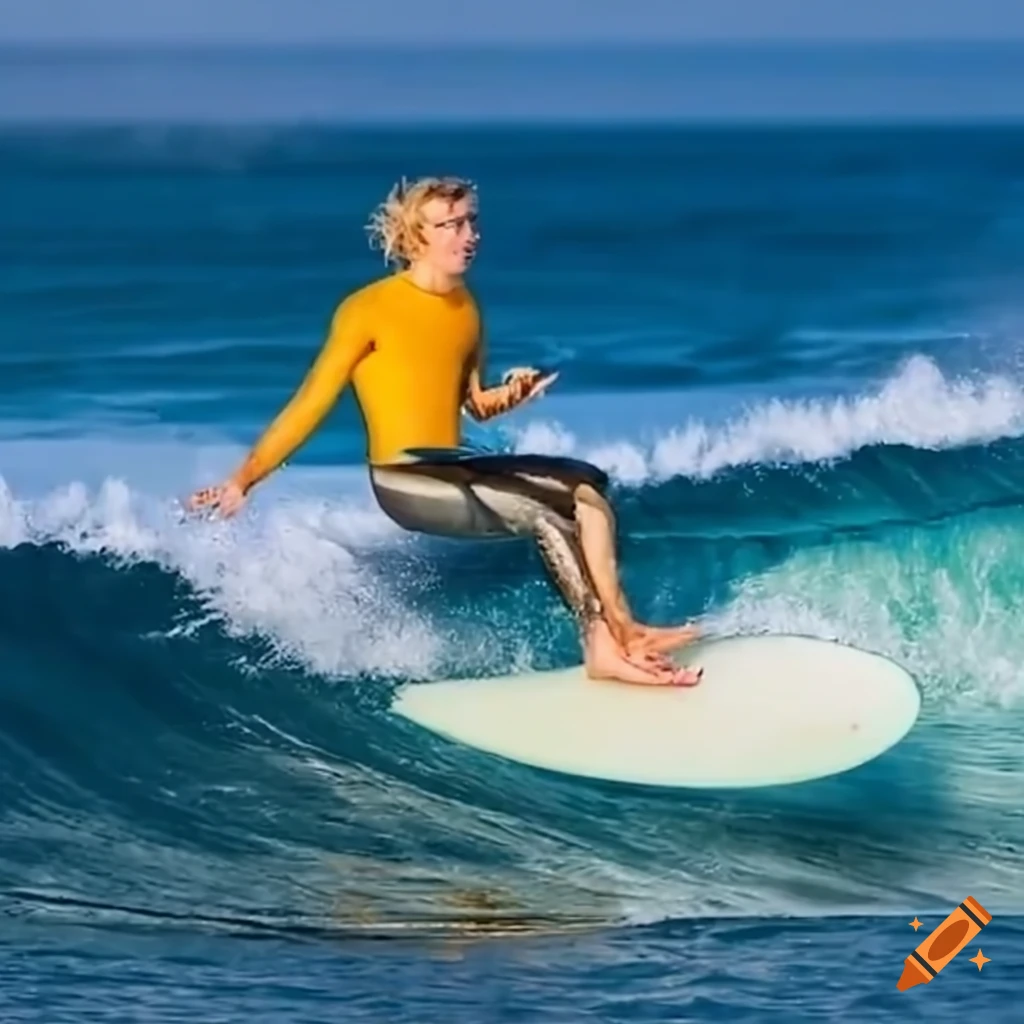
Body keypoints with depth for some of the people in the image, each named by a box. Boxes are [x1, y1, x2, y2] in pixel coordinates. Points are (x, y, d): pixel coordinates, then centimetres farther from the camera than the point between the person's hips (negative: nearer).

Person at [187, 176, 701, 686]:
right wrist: (244, 480, -16)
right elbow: (310, 404, -11)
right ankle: (604, 645, -18)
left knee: (586, 486, -8)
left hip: (457, 472, 8)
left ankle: (620, 629, -16)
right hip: (405, 482, -8)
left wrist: (510, 394, -3)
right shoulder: (369, 310, -11)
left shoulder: (465, 309, 11)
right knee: (547, 514, -22)